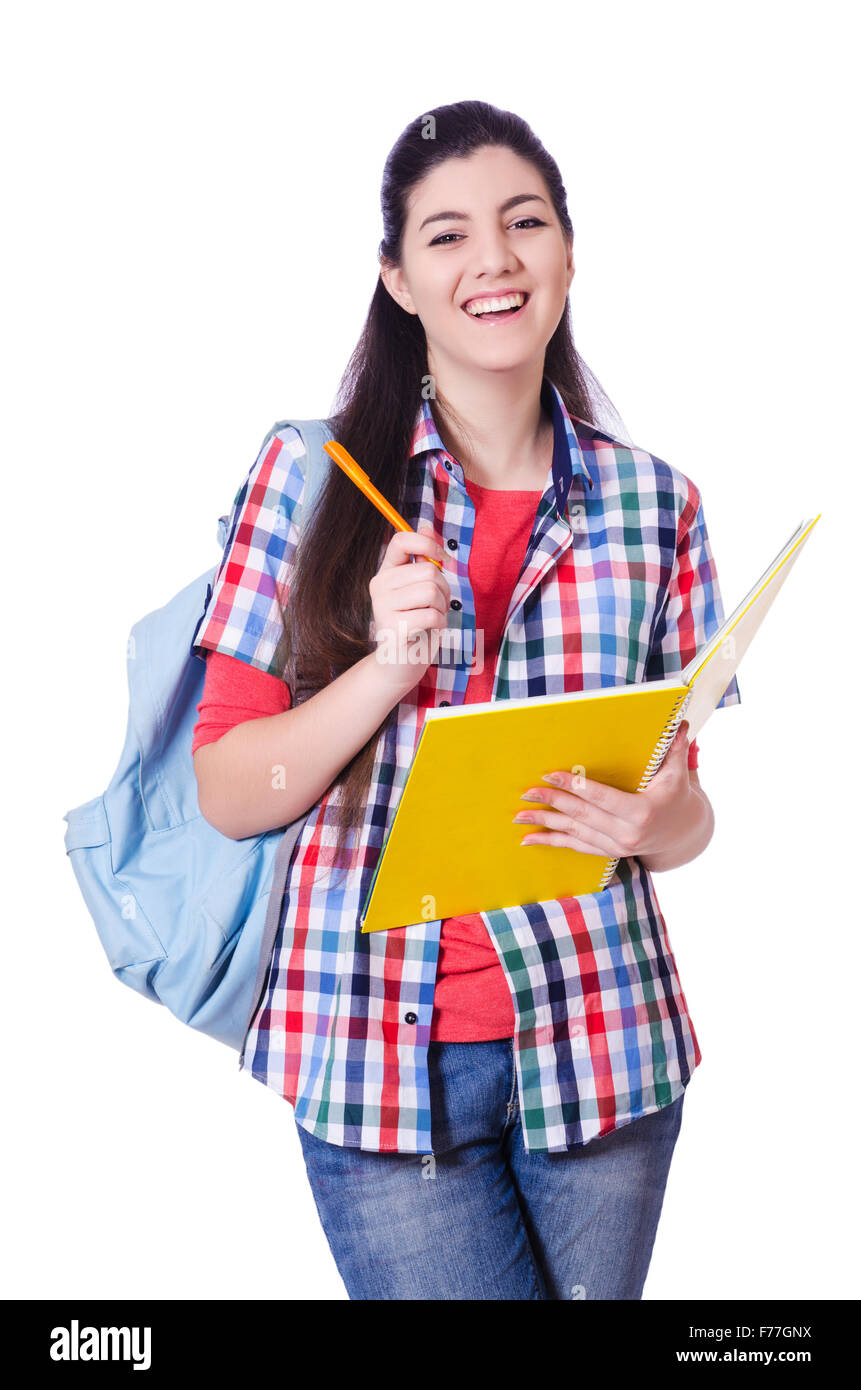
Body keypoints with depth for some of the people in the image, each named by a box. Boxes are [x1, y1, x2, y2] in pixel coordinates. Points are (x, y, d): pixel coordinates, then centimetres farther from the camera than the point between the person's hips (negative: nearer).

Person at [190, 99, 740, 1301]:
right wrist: (388, 664, -19)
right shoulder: (312, 473, -3)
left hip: (605, 1046, 3)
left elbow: (687, 815, 8)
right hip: (377, 1050, -2)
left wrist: (657, 821, -15)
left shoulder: (654, 501, 3)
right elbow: (226, 793, -4)